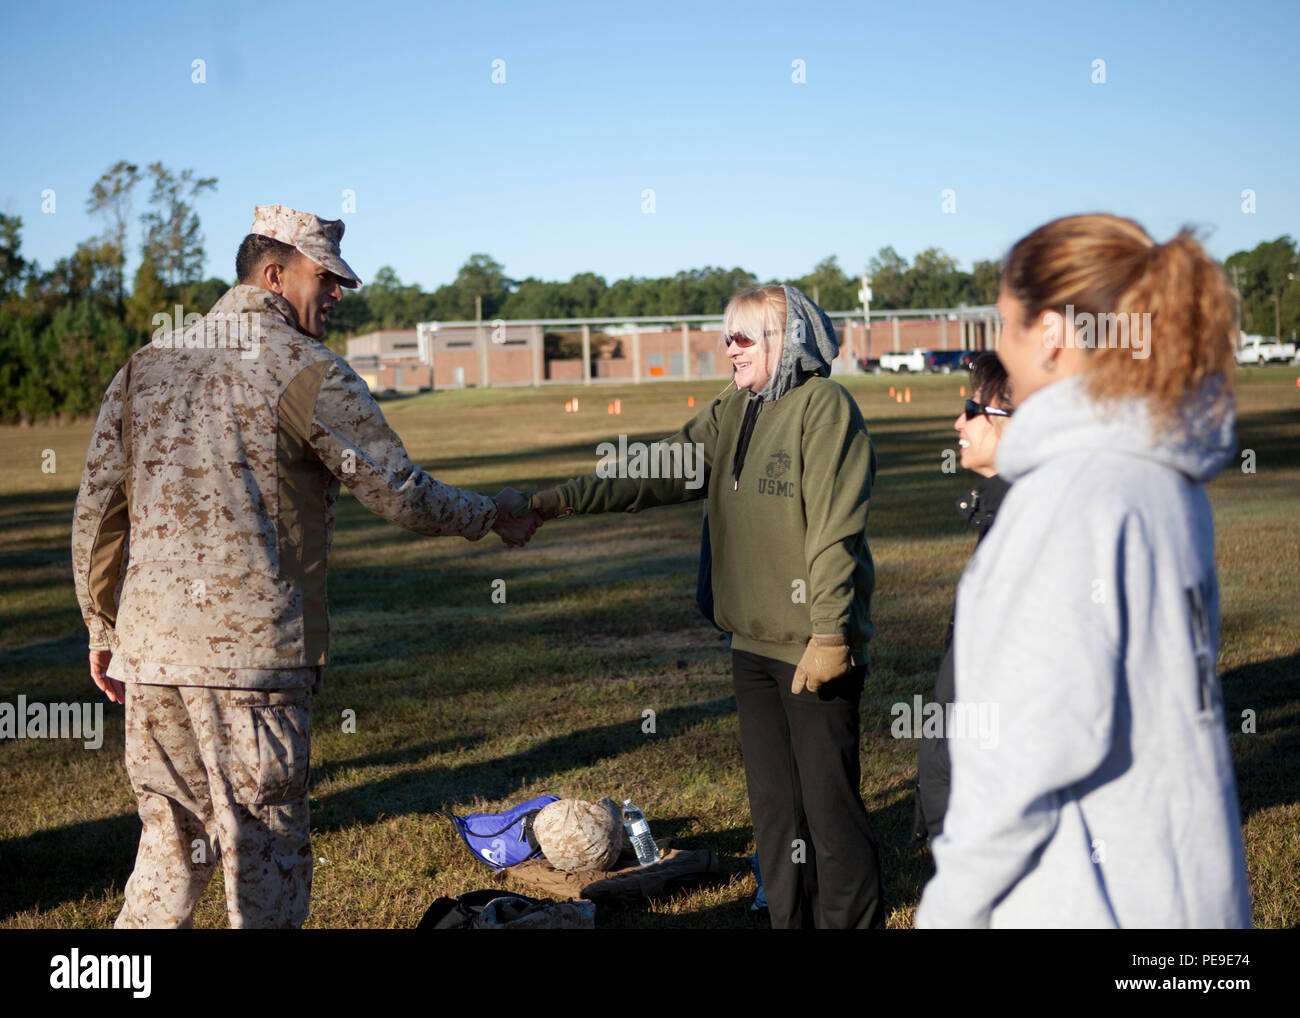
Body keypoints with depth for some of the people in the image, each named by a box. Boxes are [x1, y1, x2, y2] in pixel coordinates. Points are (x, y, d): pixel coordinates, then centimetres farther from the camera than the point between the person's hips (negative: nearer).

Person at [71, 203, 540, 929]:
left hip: (148, 650, 6)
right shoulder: (307, 371, -6)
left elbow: (97, 510, 11)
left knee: (173, 841, 18)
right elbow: (402, 495, -6)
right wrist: (492, 517, 11)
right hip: (251, 651, -6)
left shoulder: (149, 362, 12)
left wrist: (104, 630, 19)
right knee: (266, 852, 4)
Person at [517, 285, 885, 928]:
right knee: (772, 800, 15)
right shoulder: (731, 416, 13)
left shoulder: (824, 406, -11)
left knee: (829, 803, 1)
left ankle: (853, 918, 15)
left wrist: (830, 634, -19)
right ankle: (789, 917, 28)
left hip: (815, 648, -8)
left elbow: (835, 529, -16)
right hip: (753, 642, 8)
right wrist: (566, 500, -3)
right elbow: (658, 474, 8)